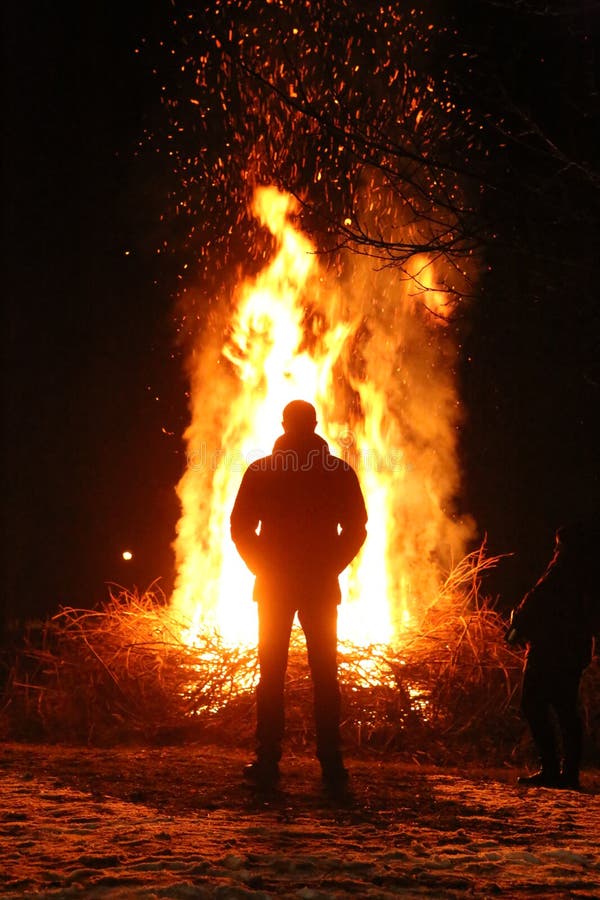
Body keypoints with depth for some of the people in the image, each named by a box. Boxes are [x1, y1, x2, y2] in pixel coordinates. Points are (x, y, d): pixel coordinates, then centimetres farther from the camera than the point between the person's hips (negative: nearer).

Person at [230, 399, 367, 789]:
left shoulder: (260, 471, 0)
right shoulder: (340, 472, 0)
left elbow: (240, 527, 0)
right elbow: (356, 528, 0)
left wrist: (262, 567, 10)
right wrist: (331, 566, 9)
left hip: (274, 584, 0)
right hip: (322, 585, 0)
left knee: (272, 675, 5)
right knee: (325, 676, 4)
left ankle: (268, 762, 3)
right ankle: (331, 764, 1)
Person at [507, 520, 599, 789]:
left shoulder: (563, 567, -10)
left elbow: (538, 599, -15)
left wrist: (517, 627, 1)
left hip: (551, 649, -9)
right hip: (576, 649, 9)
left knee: (534, 706, -6)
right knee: (566, 709, 10)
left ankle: (550, 770, -12)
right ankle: (570, 772, 8)